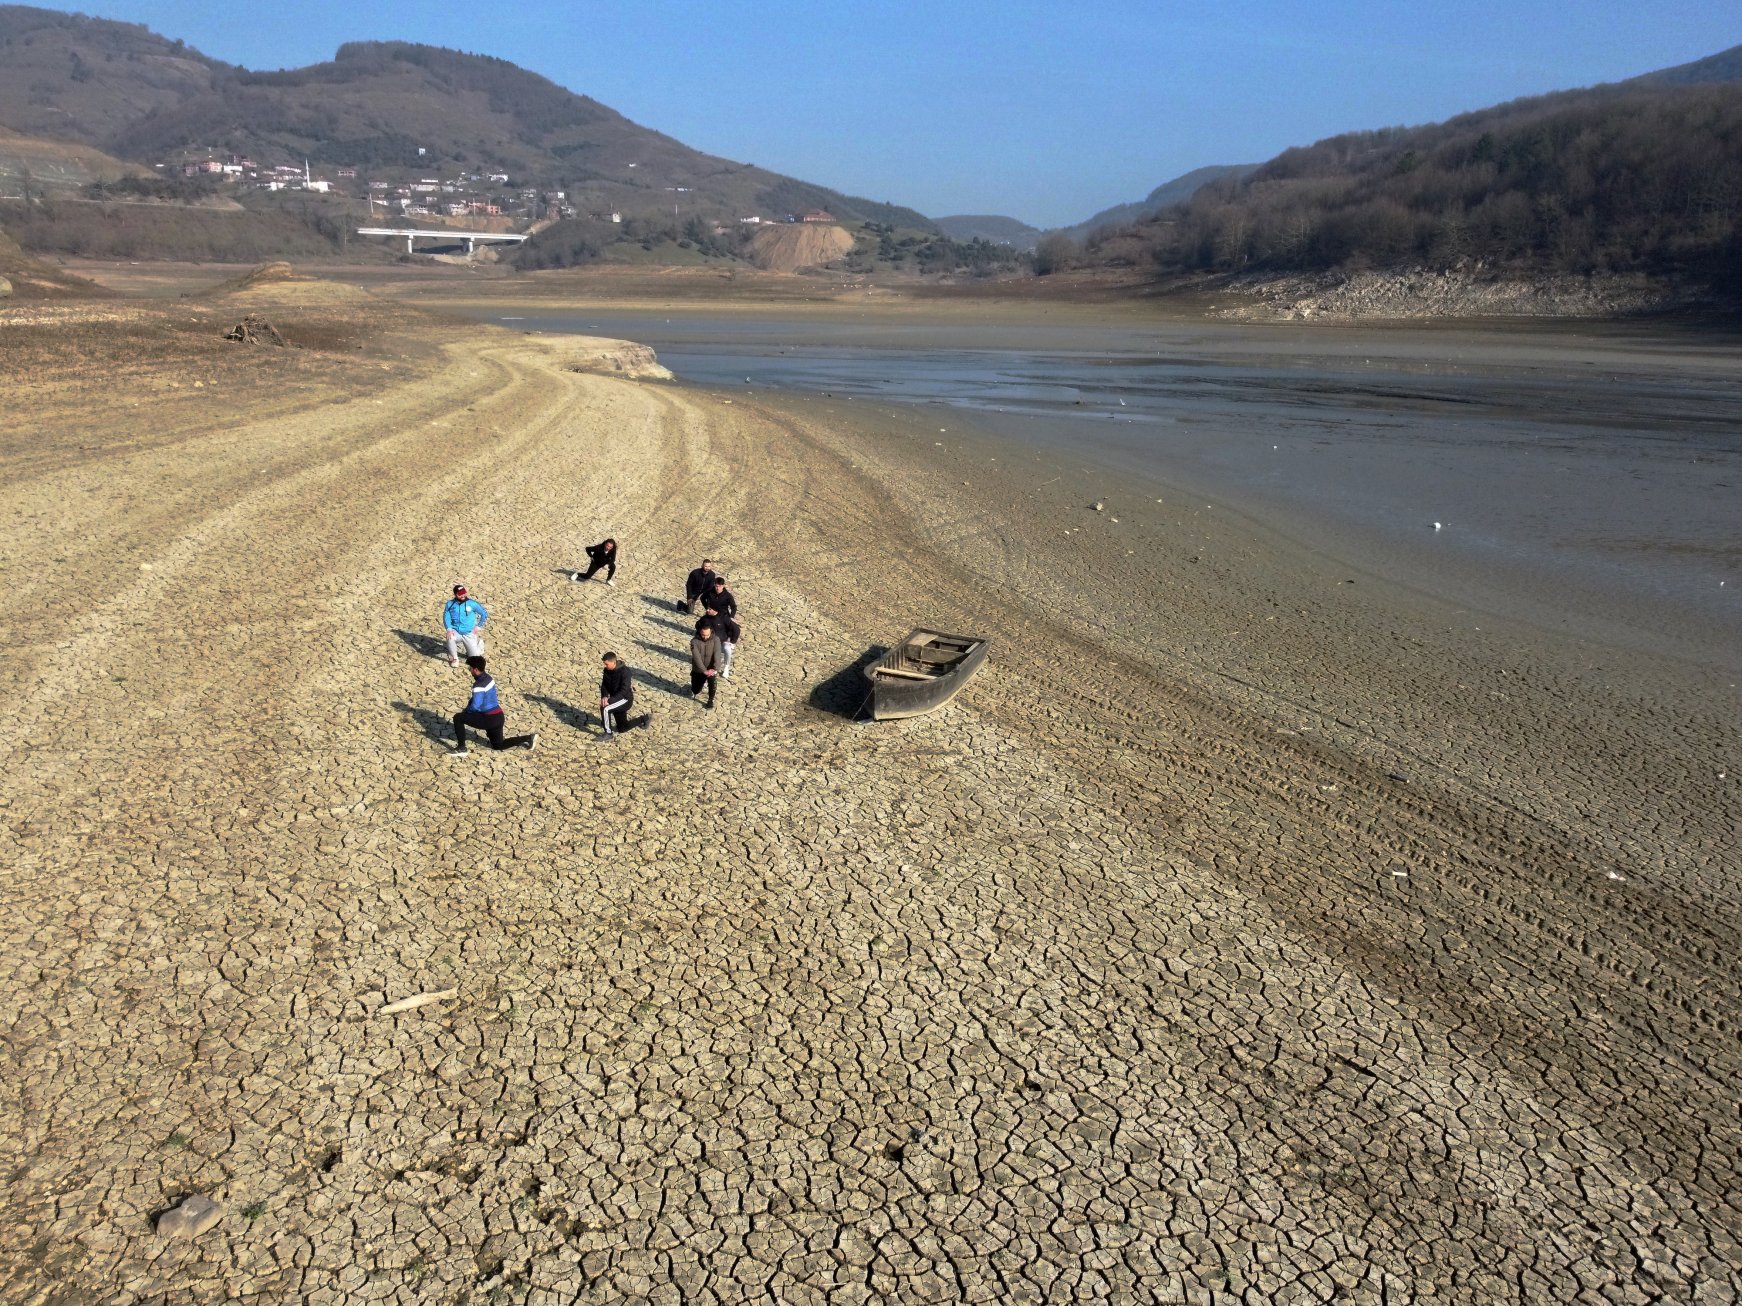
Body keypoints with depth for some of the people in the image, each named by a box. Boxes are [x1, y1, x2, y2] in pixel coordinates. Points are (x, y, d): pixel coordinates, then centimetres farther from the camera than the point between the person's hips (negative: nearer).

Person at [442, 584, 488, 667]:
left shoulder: (472, 603, -3)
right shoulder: (450, 604, 2)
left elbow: (484, 614, 4)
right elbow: (446, 617, -3)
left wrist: (478, 627, 1)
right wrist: (449, 629, -20)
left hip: (469, 634, 0)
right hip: (456, 632, 0)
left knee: (475, 657, -6)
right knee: (450, 638, -37)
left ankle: (478, 643, 30)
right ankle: (454, 658, -12)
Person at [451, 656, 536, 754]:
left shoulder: (479, 686, -22)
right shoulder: (488, 677, 7)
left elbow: (475, 706, -23)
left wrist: (466, 711, -1)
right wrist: (467, 711, 12)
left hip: (490, 719, -9)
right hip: (498, 717, 9)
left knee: (458, 718, -5)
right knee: (498, 745, 24)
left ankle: (461, 748, 1)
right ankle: (529, 738, 15)